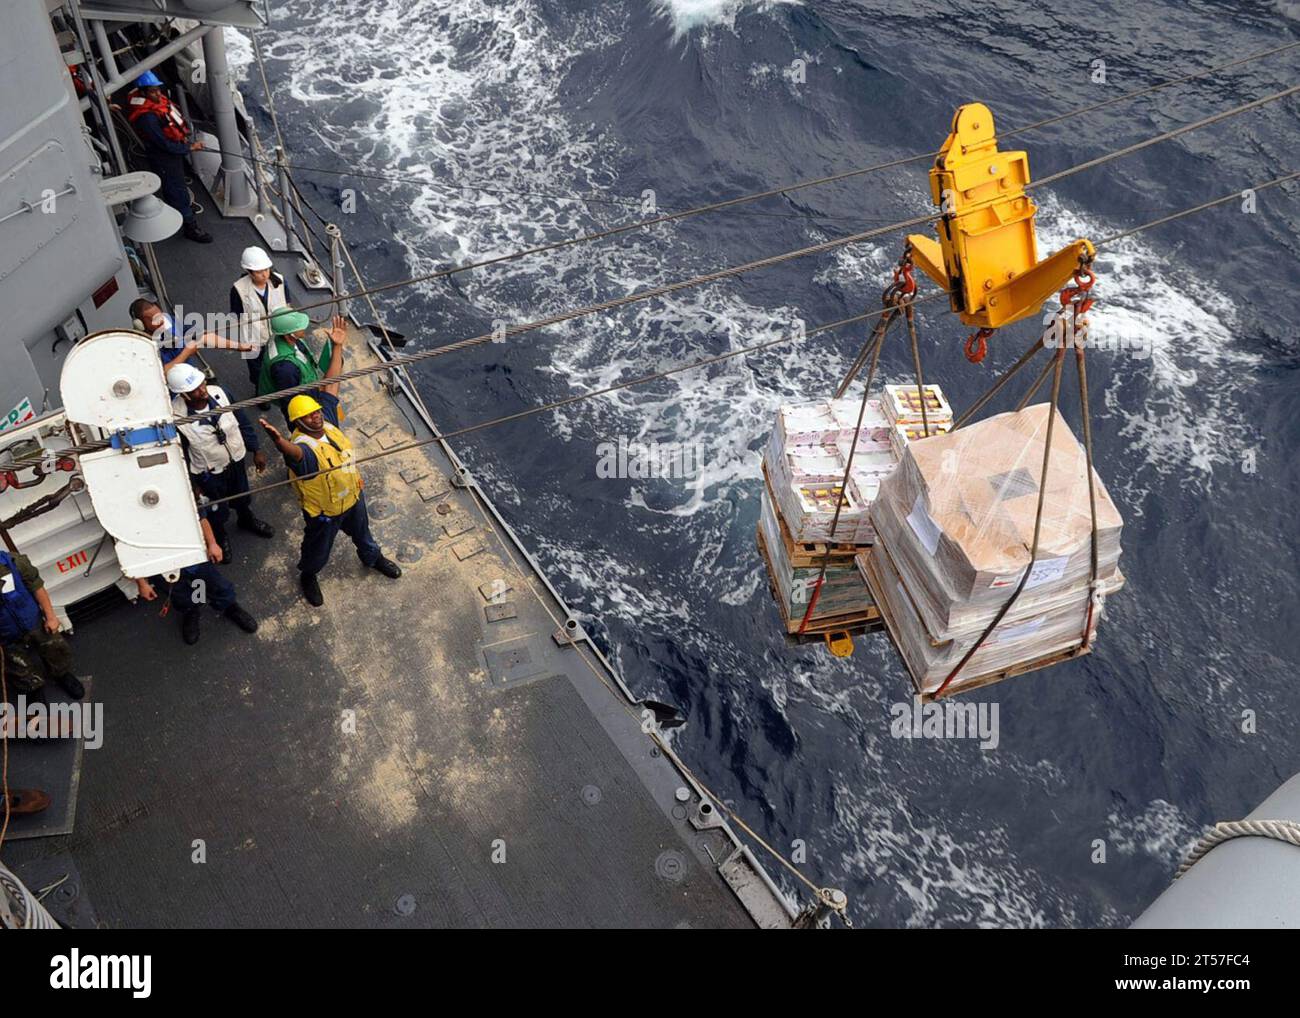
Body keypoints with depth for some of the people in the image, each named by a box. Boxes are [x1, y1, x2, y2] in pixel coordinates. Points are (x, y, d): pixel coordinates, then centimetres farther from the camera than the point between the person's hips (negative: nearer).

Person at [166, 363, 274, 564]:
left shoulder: (218, 393, -24)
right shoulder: (177, 417, -33)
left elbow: (242, 421, -7)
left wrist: (256, 450, -2)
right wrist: (191, 483, -10)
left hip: (236, 459, 4)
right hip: (210, 473, -4)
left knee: (242, 497, 32)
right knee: (217, 511, 22)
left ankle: (247, 520, 65)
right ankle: (220, 538, 56)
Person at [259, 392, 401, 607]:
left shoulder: (327, 420, -18)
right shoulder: (302, 445, -39)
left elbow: (330, 388, -12)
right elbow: (293, 451, -64)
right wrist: (278, 439, -86)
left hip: (353, 496, 6)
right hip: (324, 512, -6)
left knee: (362, 532, 34)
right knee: (318, 550, 22)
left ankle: (373, 558, 65)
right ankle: (308, 576, 54)